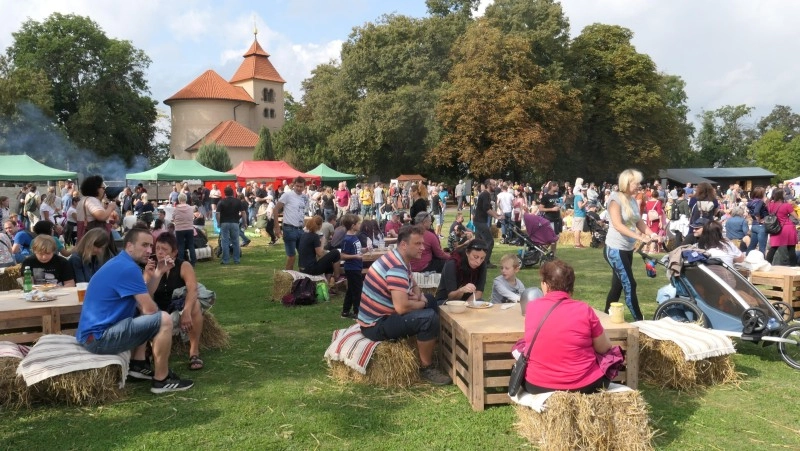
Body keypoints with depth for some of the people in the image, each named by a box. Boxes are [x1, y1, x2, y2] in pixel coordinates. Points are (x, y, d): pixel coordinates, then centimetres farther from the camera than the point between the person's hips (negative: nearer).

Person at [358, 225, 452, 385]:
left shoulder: (401, 260, 7)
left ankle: (428, 350, 25)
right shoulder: (396, 267, -25)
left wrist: (419, 296, -4)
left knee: (431, 301, 17)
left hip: (382, 315, 11)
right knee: (429, 318, -26)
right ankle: (426, 367, -7)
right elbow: (401, 307, -34)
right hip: (376, 325, -11)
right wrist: (422, 303, -14)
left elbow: (414, 286, 21)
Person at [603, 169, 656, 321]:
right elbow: (617, 225, -23)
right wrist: (639, 236, -31)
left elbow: (639, 222, 9)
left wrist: (651, 233, -10)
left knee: (618, 285, 13)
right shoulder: (615, 198, -14)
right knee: (630, 285, -8)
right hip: (615, 249, -8)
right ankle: (639, 320, -2)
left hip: (627, 249, 8)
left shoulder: (633, 200, 9)